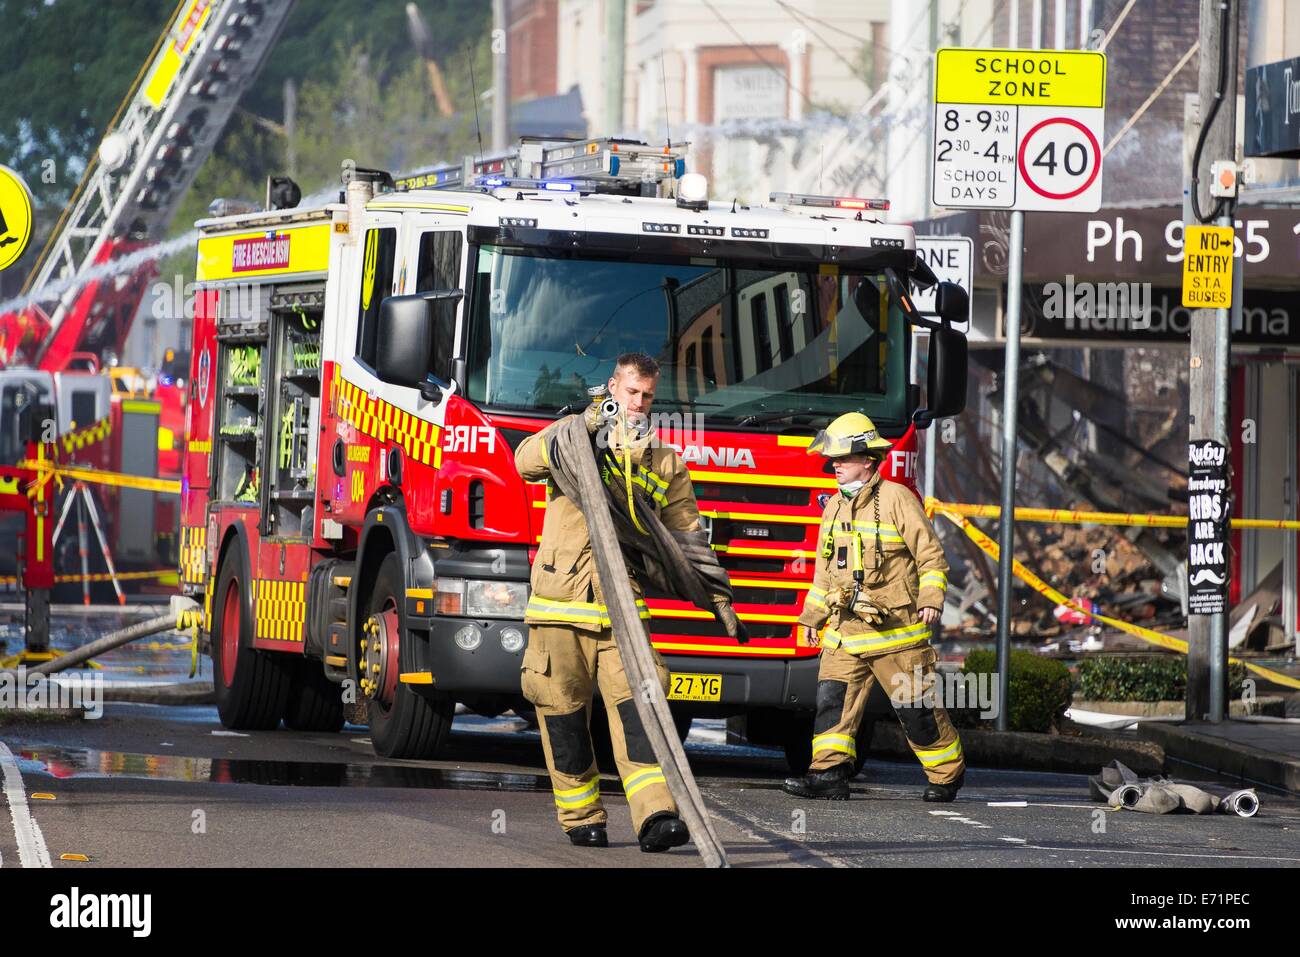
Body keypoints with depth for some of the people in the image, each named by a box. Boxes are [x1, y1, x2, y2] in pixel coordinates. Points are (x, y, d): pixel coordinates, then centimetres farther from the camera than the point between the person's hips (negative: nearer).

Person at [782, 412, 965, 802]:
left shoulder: (896, 499, -7)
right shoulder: (835, 507, 14)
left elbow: (931, 555, -6)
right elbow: (825, 569, 23)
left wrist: (930, 599, -18)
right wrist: (812, 616, 20)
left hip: (894, 628, -6)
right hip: (845, 630, 6)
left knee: (917, 706, 2)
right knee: (832, 697, -9)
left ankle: (948, 773, 17)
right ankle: (829, 773, -14)